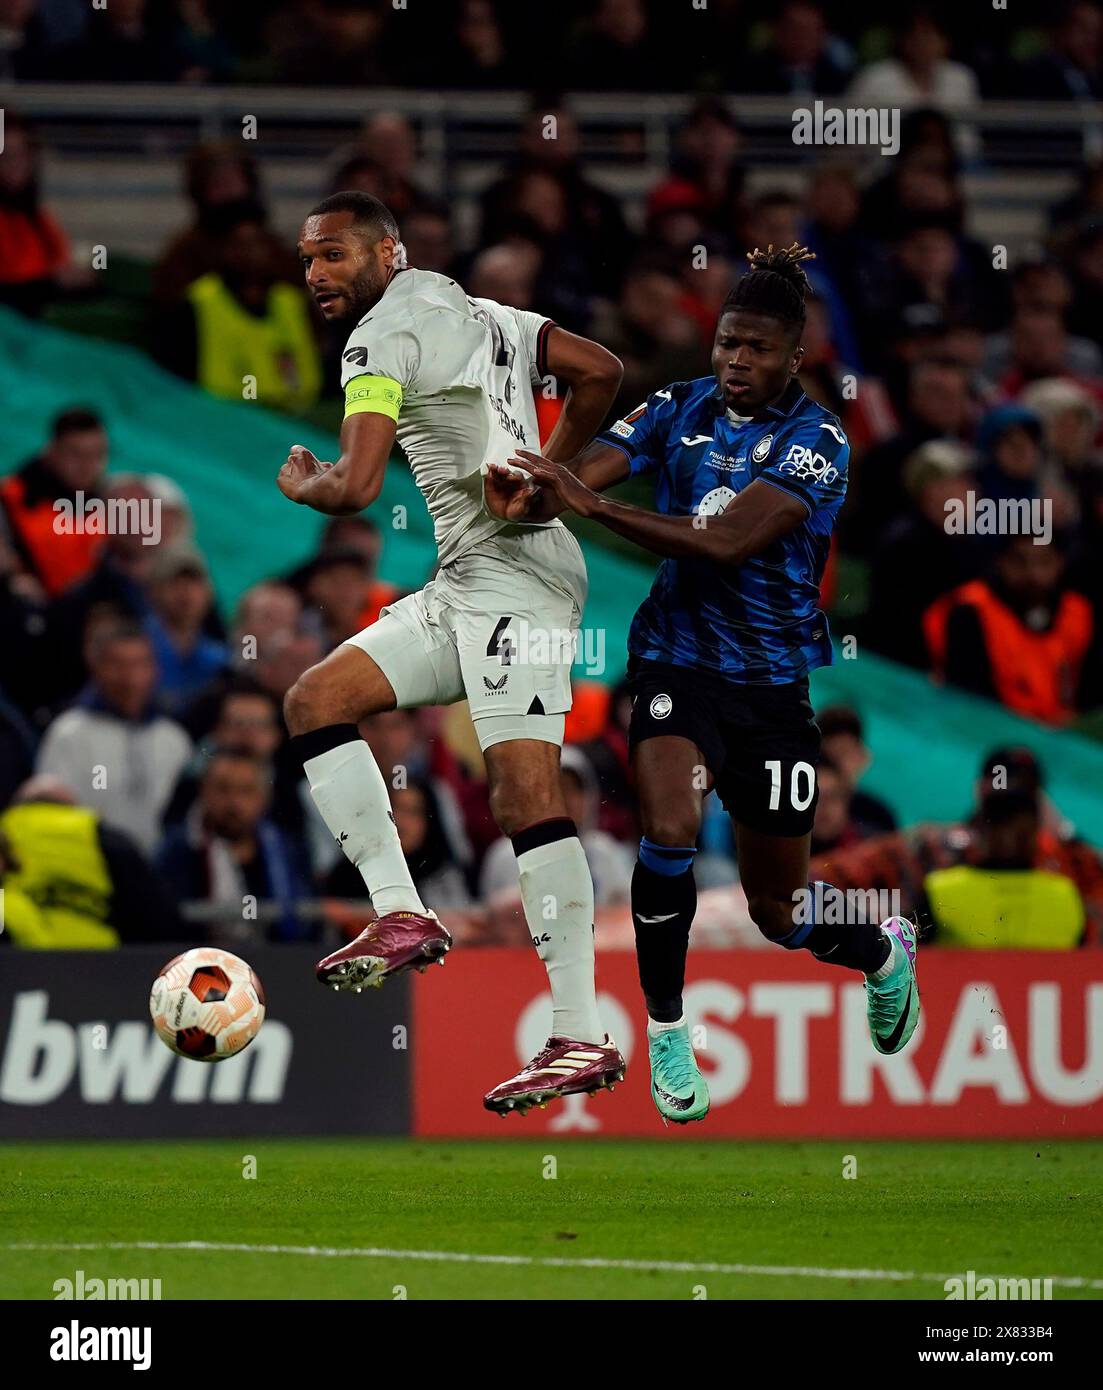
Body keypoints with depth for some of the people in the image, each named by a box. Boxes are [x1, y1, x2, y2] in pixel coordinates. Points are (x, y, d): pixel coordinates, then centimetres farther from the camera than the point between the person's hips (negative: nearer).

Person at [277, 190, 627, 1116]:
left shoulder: (385, 335, -8)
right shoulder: (479, 313, 19)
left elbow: (356, 487, -16)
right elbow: (600, 372, 22)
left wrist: (299, 482, 5)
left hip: (509, 574, -11)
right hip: (467, 587, 11)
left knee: (526, 793, -15)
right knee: (316, 701, 7)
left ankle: (583, 1037, -19)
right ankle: (402, 914, -1)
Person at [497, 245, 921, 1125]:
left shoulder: (816, 441, -12)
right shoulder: (682, 408, 0)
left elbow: (727, 541, -25)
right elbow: (584, 473, -11)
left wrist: (594, 504, -33)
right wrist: (531, 495, -36)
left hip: (774, 680, -1)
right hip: (678, 661, 2)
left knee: (778, 910, 9)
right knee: (670, 829, -27)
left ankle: (884, 952, 44)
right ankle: (666, 1036, -12)